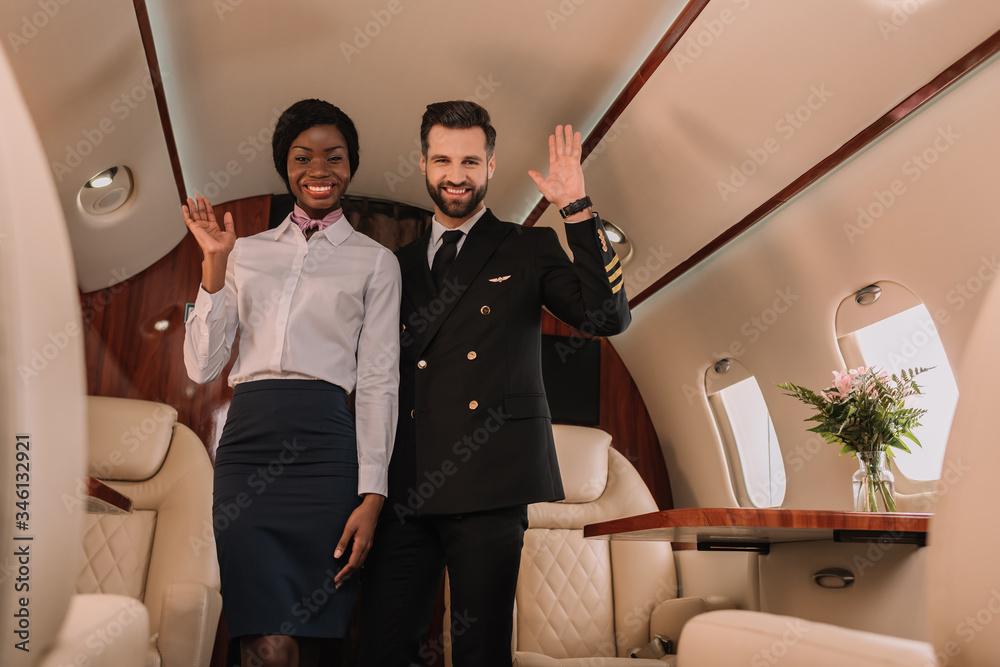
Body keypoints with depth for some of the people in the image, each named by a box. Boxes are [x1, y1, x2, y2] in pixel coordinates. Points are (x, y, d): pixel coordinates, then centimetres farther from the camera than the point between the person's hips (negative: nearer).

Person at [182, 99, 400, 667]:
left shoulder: (375, 261, 10)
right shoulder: (247, 252, 17)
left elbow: (378, 381, 3)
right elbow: (203, 366, 12)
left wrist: (372, 495, -6)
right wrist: (215, 262, 3)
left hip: (325, 444, -1)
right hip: (248, 438, 2)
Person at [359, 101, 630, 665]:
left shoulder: (529, 248, 8)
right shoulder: (401, 264, 18)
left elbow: (609, 317, -6)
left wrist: (578, 210, -10)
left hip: (489, 483, -3)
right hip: (404, 487, 4)